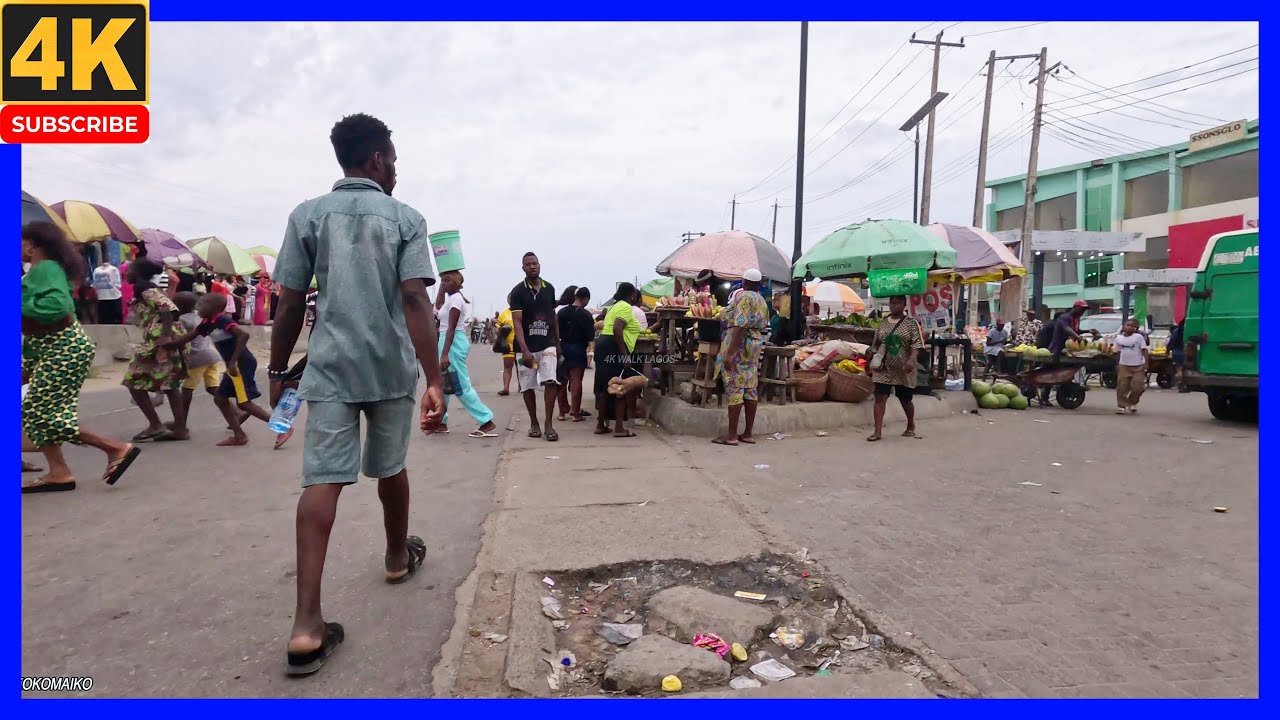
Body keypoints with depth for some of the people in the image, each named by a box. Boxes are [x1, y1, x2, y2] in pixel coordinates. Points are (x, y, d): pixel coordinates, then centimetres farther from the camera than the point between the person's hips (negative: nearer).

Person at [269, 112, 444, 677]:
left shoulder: (307, 216, 6)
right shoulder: (406, 219, 1)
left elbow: (290, 304, 3)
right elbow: (415, 302, -11)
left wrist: (277, 370, 13)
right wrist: (435, 380, -13)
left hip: (329, 368, 1)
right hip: (392, 368, 0)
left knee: (323, 481, -5)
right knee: (390, 468, 18)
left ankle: (307, 623, -13)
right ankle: (398, 557, 40)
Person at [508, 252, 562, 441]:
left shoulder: (549, 288, 7)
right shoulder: (518, 291, -5)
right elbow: (517, 322, -12)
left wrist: (558, 344, 13)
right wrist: (524, 350, -23)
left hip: (548, 344, 2)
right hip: (527, 347, -2)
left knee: (551, 381, -13)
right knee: (528, 387, 7)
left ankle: (548, 425, -6)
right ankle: (534, 423, 22)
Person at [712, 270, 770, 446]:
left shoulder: (743, 297, -10)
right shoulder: (762, 301, 16)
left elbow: (740, 327, -19)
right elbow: (762, 327, 13)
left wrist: (730, 353, -22)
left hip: (738, 344, -8)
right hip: (756, 344, 8)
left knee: (734, 388, -6)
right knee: (751, 389, 8)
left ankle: (732, 435, -5)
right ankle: (748, 433, 12)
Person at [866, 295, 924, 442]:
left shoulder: (912, 324, -4)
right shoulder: (882, 324, 8)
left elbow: (917, 344, -14)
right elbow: (875, 345, 16)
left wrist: (911, 360, -29)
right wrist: (868, 362, 18)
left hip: (903, 371, -2)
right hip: (883, 369, 3)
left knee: (906, 400, 12)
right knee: (880, 398, -8)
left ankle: (911, 426, 34)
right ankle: (877, 431, -8)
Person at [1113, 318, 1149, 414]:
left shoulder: (1139, 337, -4)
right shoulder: (1119, 338, 5)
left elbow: (1144, 350, -5)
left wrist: (1146, 363, -13)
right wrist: (1117, 365, 10)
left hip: (1138, 366, -2)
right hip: (1123, 366, 2)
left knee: (1137, 387, -4)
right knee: (1122, 387, -1)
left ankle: (1132, 403, 19)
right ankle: (1121, 405, 7)